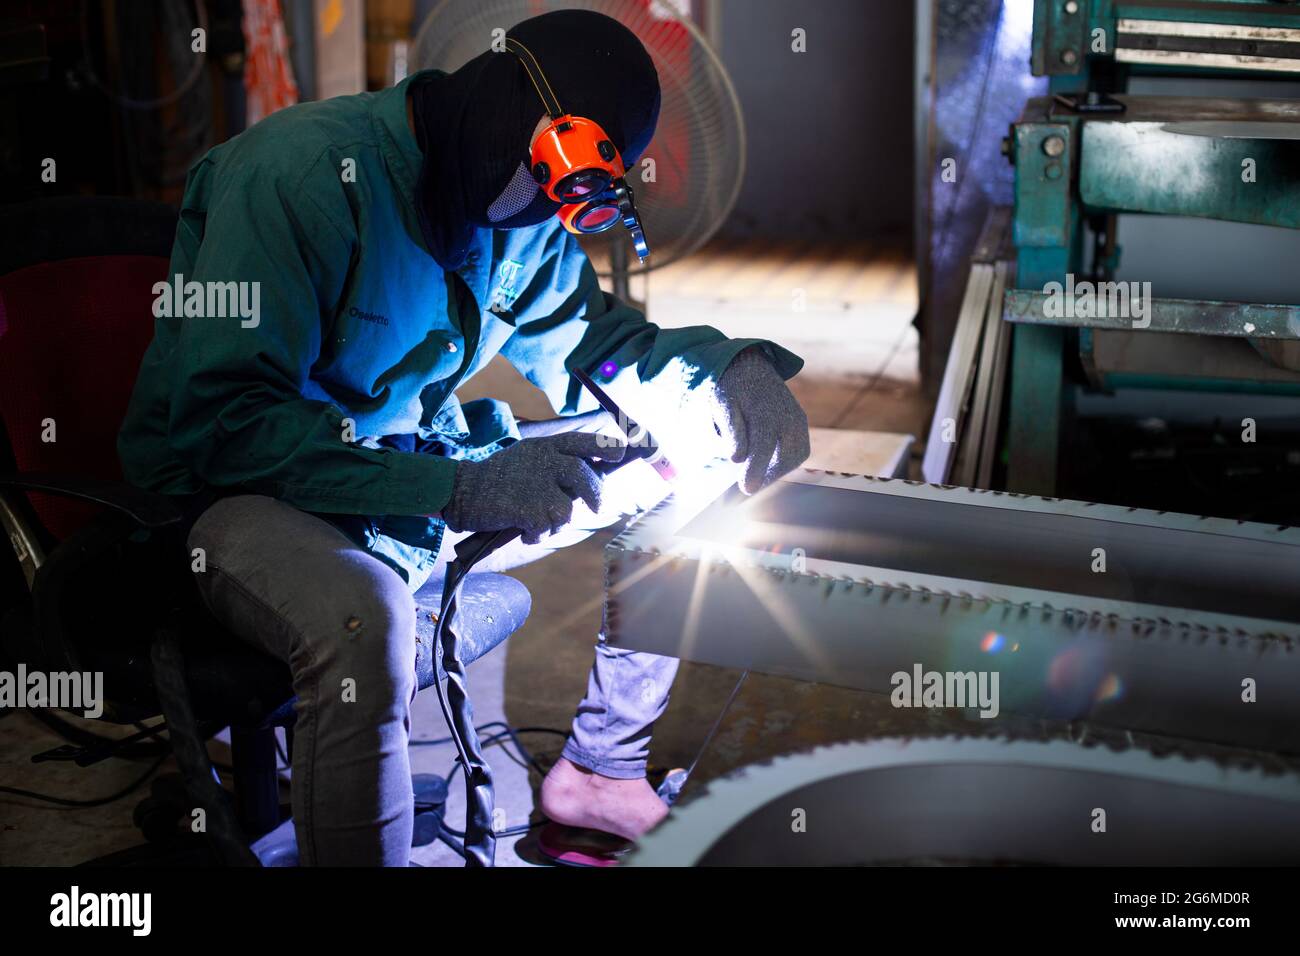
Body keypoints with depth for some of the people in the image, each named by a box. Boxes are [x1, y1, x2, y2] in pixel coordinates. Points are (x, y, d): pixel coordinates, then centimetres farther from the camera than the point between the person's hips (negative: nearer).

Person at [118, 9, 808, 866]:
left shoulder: (530, 219, 0)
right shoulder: (301, 172, -24)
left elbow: (589, 339, 12)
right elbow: (219, 417, -29)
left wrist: (726, 369, -10)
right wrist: (454, 490, -35)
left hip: (423, 466, 8)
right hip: (237, 490, -8)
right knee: (363, 618, -41)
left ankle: (599, 773, 18)